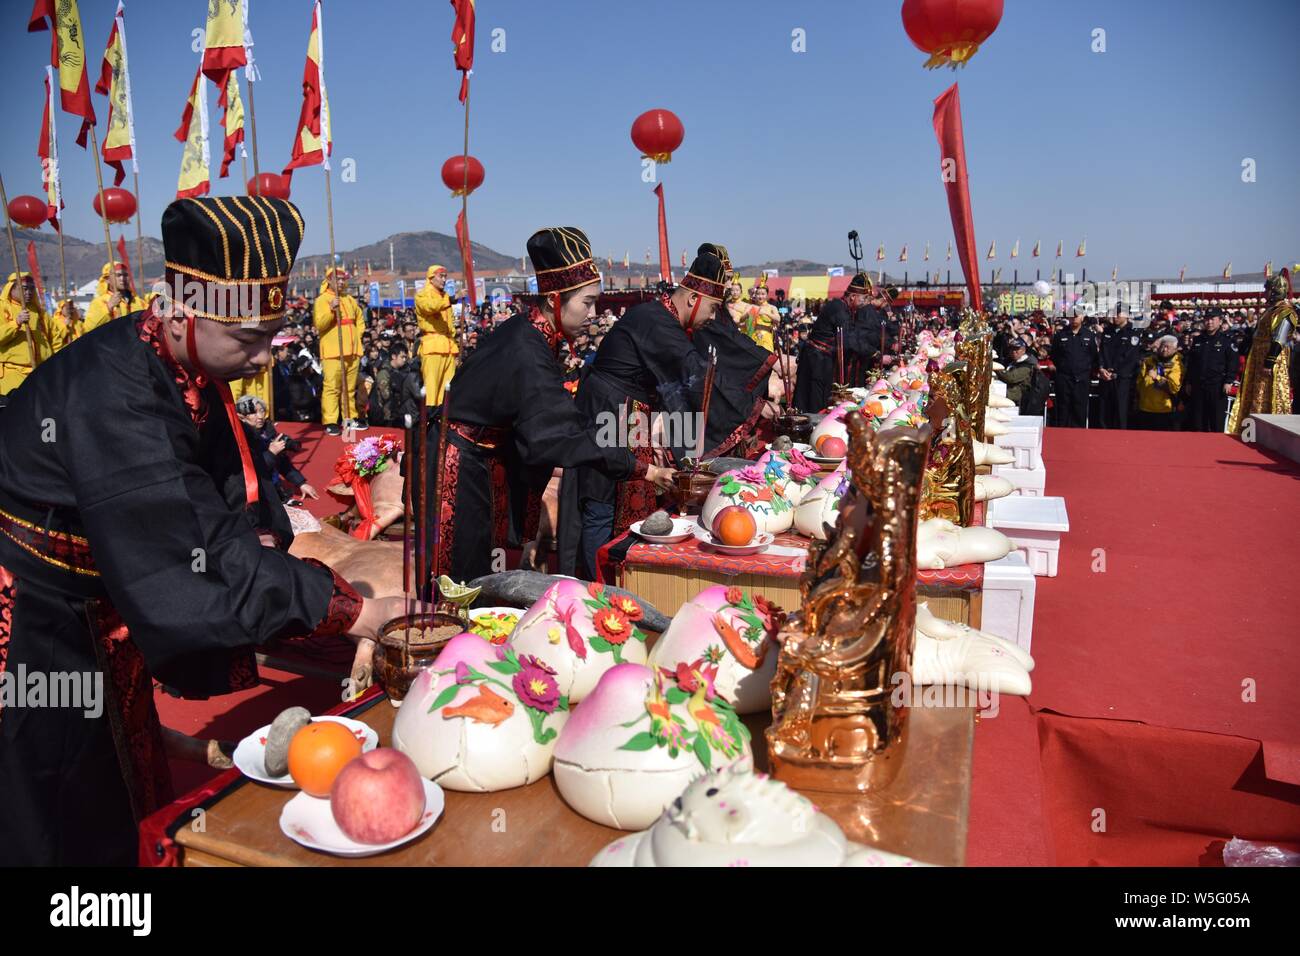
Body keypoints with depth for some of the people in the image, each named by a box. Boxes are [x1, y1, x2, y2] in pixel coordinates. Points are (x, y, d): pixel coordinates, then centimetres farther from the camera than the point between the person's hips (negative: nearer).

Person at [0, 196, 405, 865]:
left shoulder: (191, 370, -5)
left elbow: (243, 517, -5)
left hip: (99, 608, 8)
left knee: (129, 797, 19)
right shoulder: (113, 392, -32)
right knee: (64, 826, 6)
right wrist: (349, 612, -32)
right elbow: (197, 552, -35)